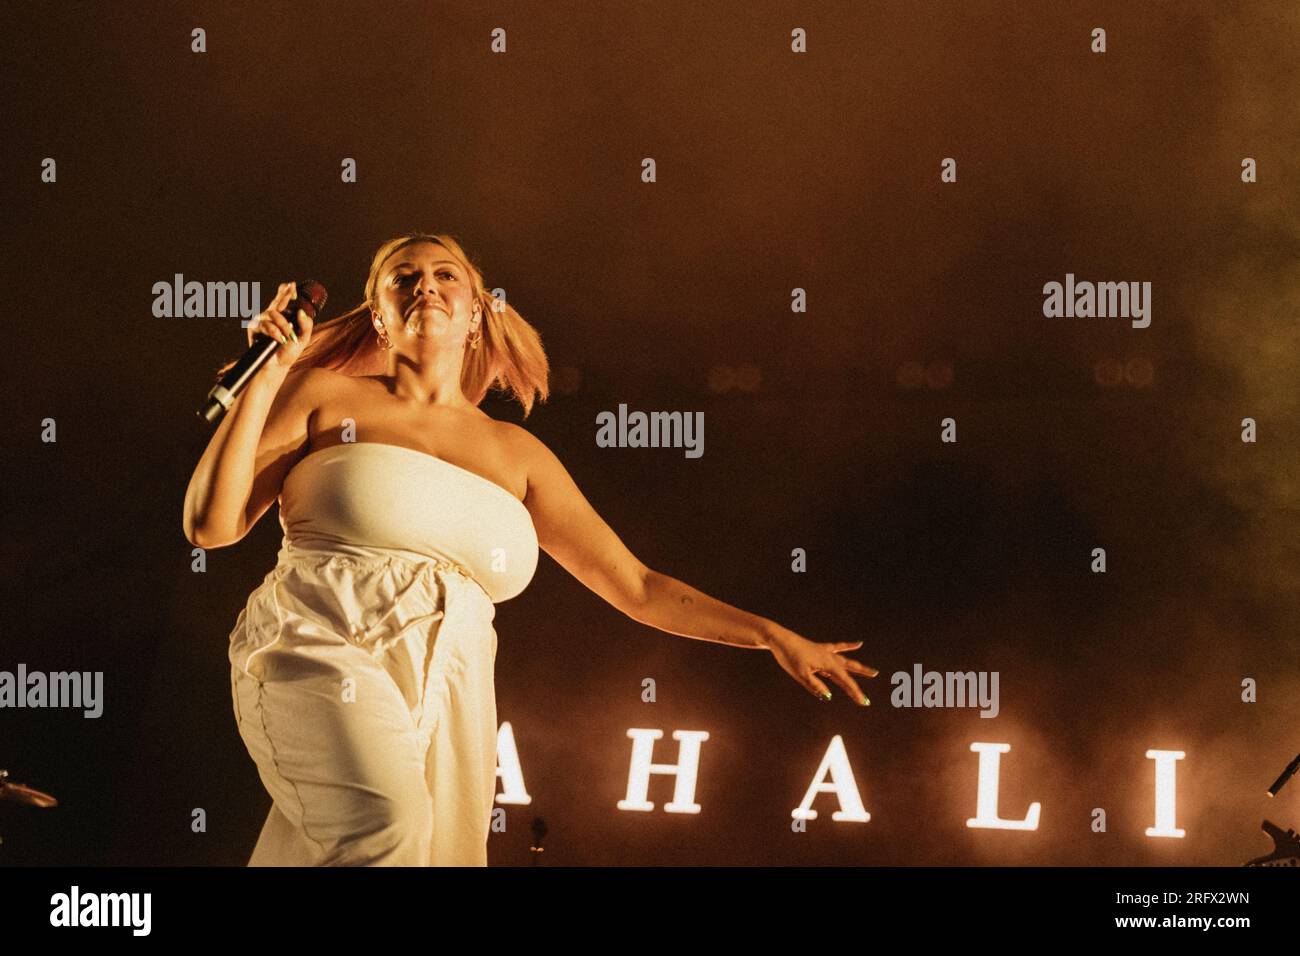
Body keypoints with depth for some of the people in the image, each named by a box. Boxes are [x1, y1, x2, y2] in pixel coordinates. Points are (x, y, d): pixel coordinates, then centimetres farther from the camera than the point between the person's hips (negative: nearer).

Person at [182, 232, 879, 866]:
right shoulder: (325, 397, 13)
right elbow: (211, 524, 4)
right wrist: (268, 375, 0)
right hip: (323, 658, -4)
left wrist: (772, 635, 15)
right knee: (385, 825, -31)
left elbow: (637, 586, 22)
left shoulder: (516, 454, 20)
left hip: (447, 700, 4)